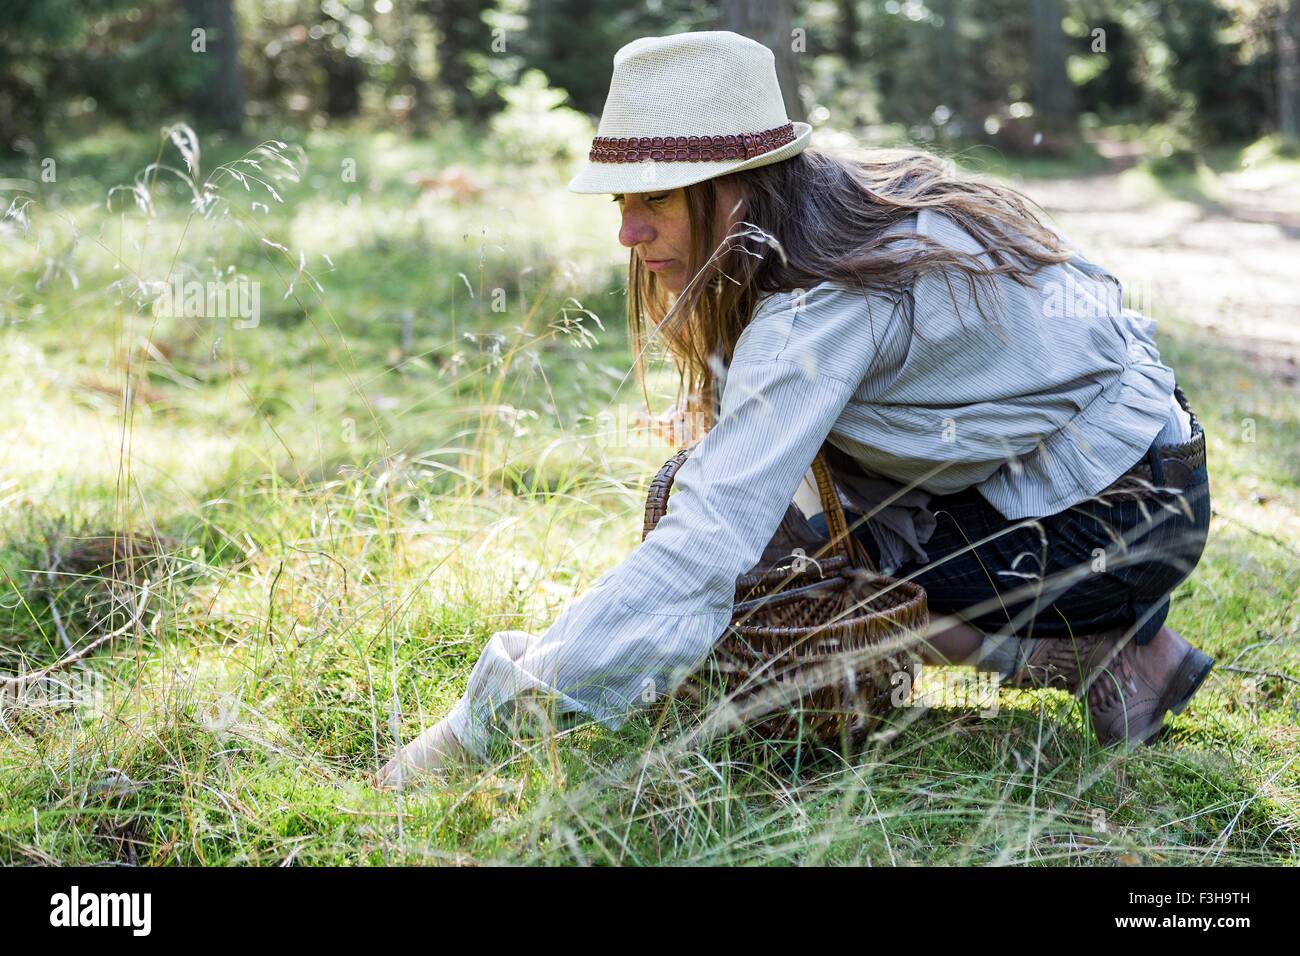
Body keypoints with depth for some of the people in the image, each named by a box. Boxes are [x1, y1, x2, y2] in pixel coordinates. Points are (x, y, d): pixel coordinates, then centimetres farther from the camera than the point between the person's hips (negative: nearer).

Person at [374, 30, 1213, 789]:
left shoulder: (822, 312, -28)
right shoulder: (838, 200, 0)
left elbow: (703, 550, -37)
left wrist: (478, 728, -36)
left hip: (1122, 527, -9)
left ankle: (1110, 651, -4)